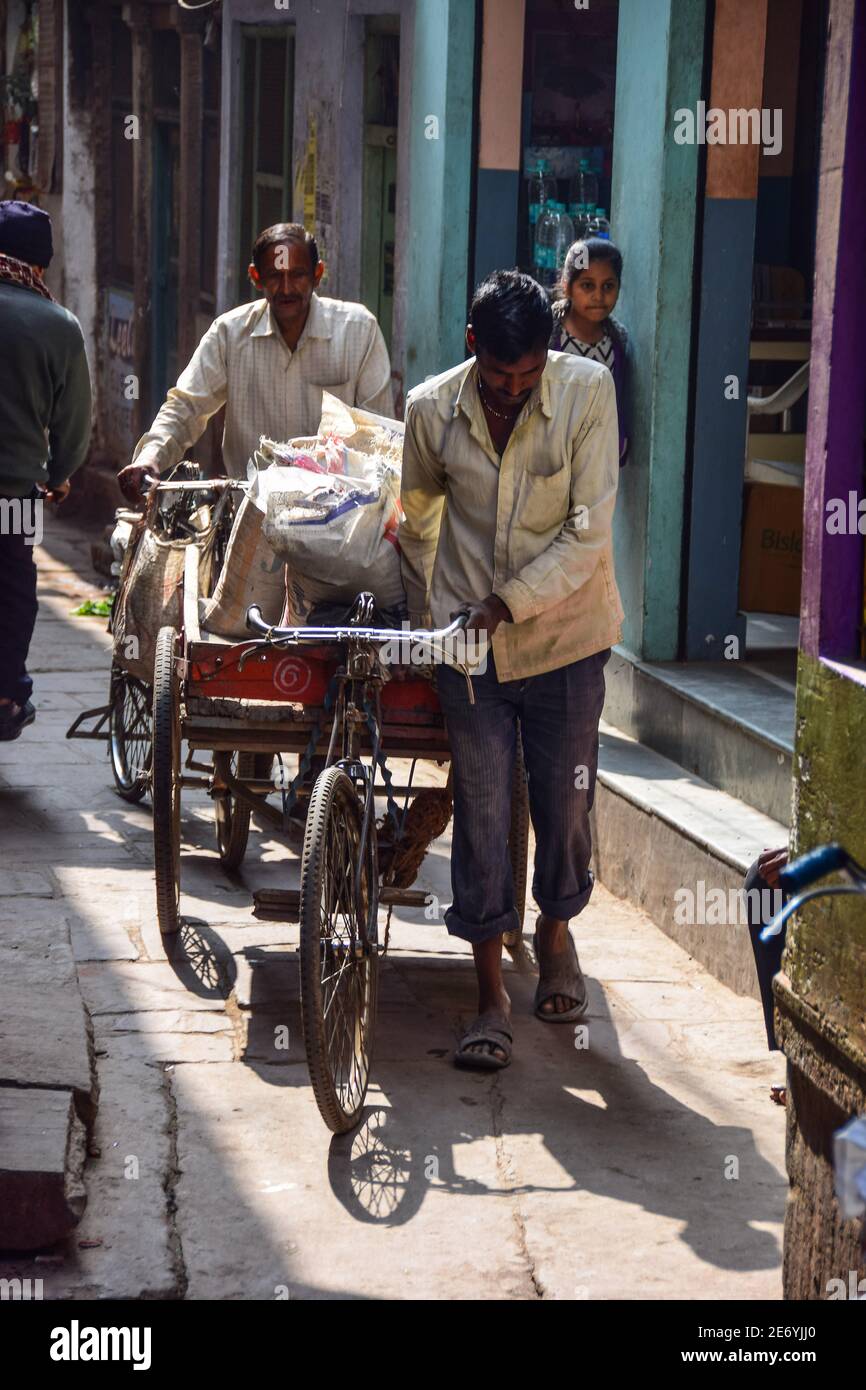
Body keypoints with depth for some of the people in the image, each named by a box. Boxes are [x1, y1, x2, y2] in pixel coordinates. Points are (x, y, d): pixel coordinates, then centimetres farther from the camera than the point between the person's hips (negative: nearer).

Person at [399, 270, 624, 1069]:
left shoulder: (588, 390, -13)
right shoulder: (433, 408, -7)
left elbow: (589, 531, -14)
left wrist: (510, 600, -19)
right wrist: (423, 619, 16)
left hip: (564, 636, -1)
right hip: (468, 640, 1)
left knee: (565, 801, 11)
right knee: (481, 813, 2)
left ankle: (557, 930, 40)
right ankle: (492, 994, 11)